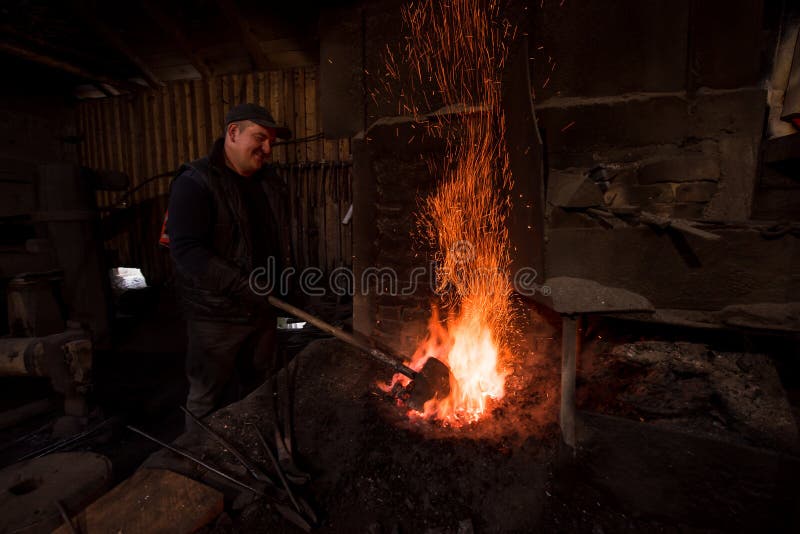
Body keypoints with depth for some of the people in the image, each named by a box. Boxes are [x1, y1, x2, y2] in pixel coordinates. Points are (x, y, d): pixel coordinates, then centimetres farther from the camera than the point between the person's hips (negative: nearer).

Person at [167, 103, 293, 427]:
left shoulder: (270, 182, 8)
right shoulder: (195, 183, -14)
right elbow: (185, 249, -24)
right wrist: (242, 285, -28)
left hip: (263, 307, 7)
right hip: (216, 315, -7)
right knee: (207, 399, 10)